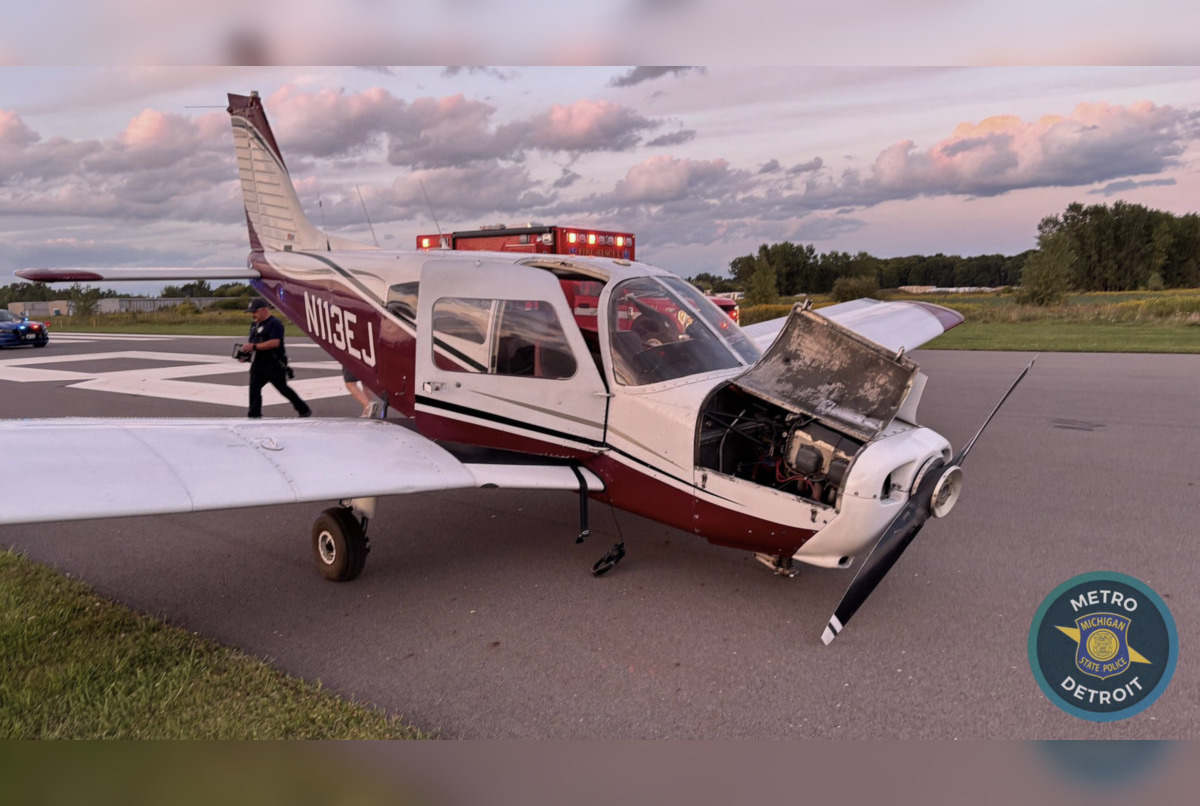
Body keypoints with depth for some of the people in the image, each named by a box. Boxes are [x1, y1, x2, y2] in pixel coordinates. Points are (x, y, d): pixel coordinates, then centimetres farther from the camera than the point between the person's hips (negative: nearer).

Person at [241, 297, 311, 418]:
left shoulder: (274, 323, -13)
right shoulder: (254, 325, 15)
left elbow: (275, 342, -25)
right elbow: (252, 344, 21)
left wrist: (254, 346, -26)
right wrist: (246, 352, 1)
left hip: (274, 364, -8)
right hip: (258, 364, 8)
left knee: (283, 388, 3)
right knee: (254, 389, -2)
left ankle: (304, 410, 18)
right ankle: (254, 416, 0)